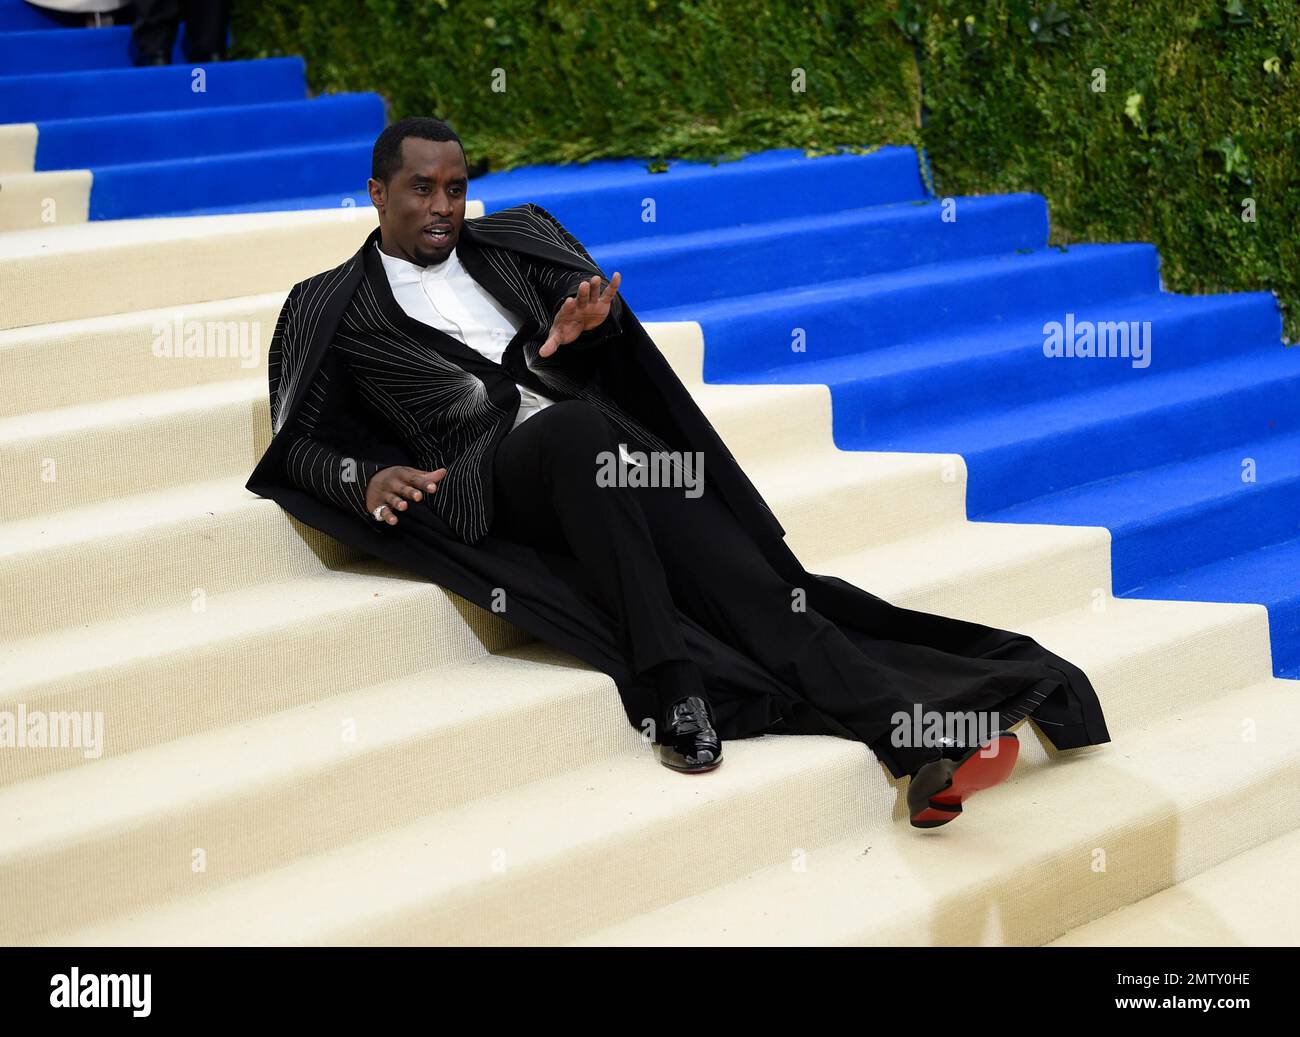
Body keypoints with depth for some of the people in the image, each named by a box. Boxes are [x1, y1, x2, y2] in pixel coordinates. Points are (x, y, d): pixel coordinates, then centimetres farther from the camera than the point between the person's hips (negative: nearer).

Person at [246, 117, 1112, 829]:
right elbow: (298, 444, 12)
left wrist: (567, 336, -5)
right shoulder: (333, 307, 17)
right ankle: (671, 687, -41)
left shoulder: (505, 246, 26)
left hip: (596, 451, 4)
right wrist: (366, 479, -10)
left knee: (714, 545, -26)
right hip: (483, 475, -3)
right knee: (579, 426, -39)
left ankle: (908, 738, -39)